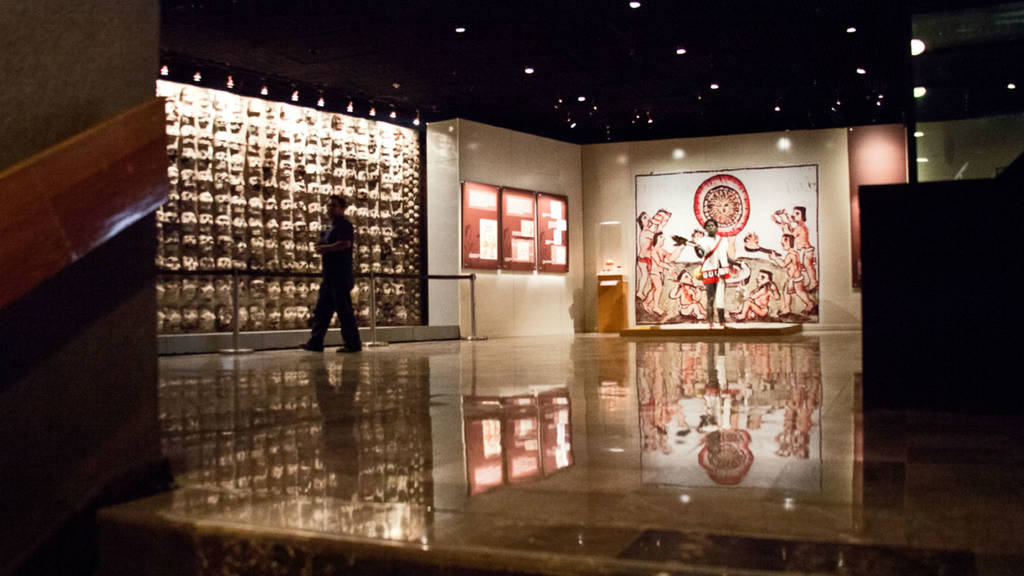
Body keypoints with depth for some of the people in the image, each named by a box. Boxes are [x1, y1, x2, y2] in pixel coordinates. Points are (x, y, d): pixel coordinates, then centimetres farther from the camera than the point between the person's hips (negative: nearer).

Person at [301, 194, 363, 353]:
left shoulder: (344, 224, -7)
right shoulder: (332, 227, 23)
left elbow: (345, 244, -22)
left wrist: (324, 248, -11)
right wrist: (321, 247, 9)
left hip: (340, 276, -10)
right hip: (330, 276, 10)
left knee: (344, 310, -6)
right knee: (321, 310, 8)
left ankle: (353, 344, -1)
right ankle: (315, 343, 12)